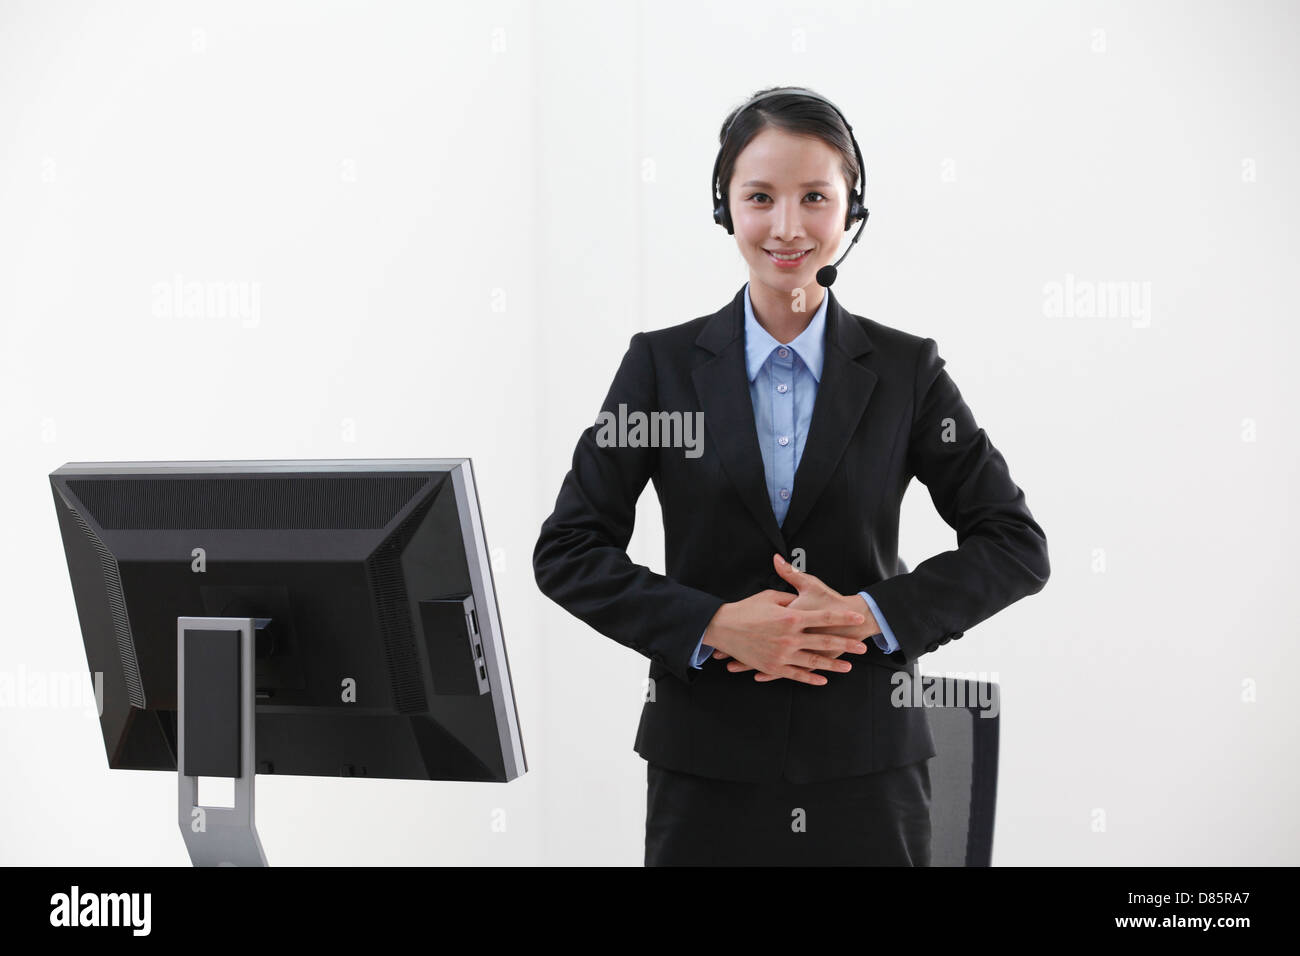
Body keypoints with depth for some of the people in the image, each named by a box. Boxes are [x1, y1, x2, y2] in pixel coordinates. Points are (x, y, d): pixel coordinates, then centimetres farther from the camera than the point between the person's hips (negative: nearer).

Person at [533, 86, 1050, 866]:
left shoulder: (905, 370, 2)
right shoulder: (664, 364, 2)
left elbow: (1017, 546, 1)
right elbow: (567, 551, 0)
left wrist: (871, 615, -12)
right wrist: (713, 625, -14)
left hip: (867, 771, 0)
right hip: (706, 766, 0)